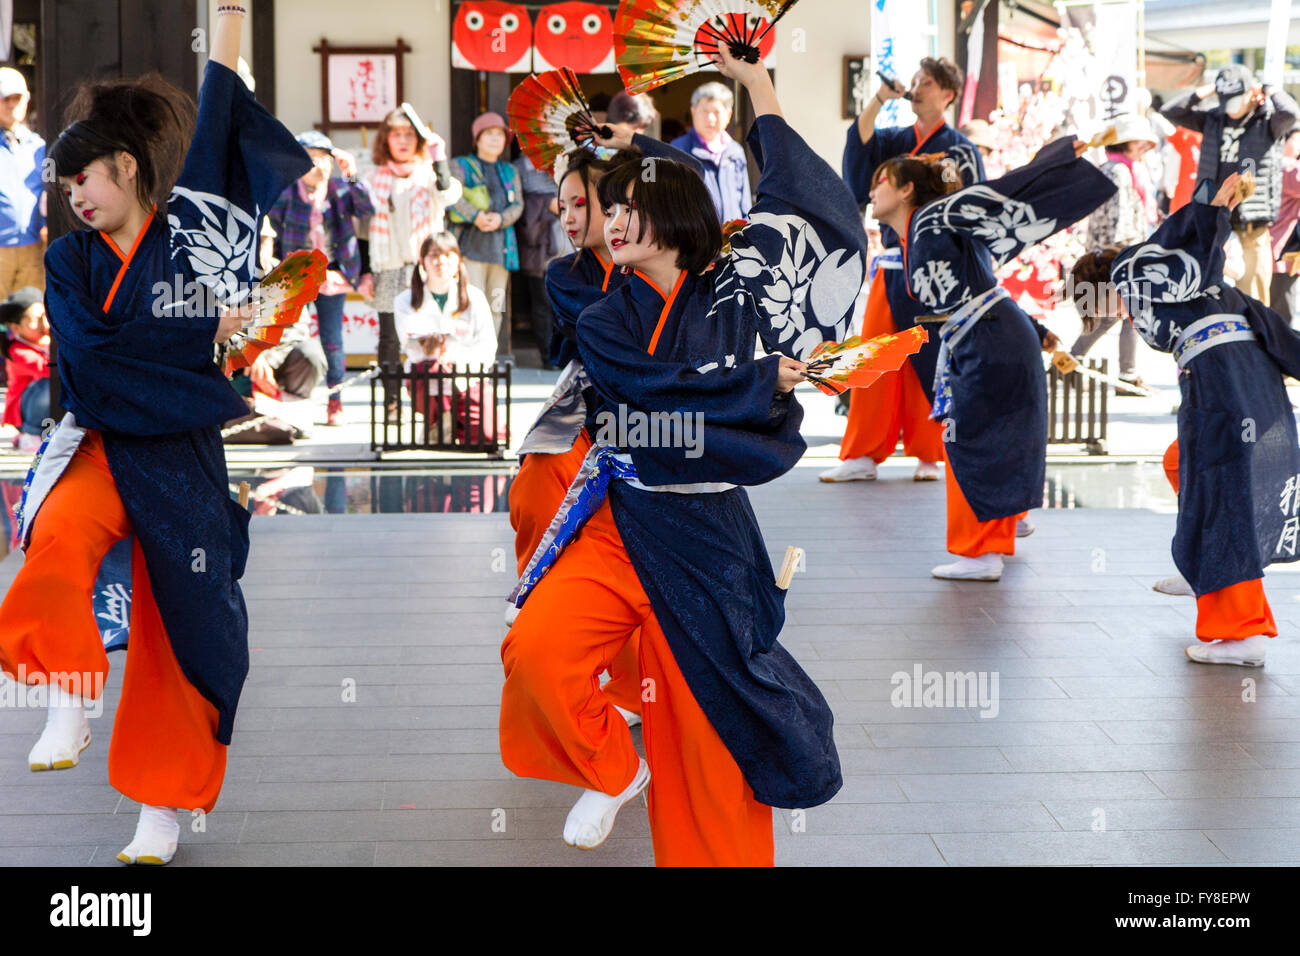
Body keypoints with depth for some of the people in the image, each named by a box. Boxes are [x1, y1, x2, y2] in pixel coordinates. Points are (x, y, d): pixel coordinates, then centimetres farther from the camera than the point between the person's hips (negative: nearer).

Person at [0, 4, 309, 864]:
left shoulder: (188, 228, 1)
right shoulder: (70, 260, 4)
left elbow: (220, 108, 2)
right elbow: (92, 351, -11)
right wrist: (207, 332, -11)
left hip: (182, 455, 0)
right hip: (102, 441, 1)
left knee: (178, 629, 2)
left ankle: (162, 807, 16)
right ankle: (71, 707, -17)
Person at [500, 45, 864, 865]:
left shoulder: (727, 297, 1)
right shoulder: (604, 324, 4)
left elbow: (816, 204, 1)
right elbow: (658, 394, -14)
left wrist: (761, 91, 2)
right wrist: (769, 382, -11)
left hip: (706, 537, -1)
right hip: (619, 524, 1)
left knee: (710, 731, 0)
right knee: (537, 650, -20)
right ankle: (612, 771, 6)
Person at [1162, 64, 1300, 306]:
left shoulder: (1267, 121, -3)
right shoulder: (1213, 120, 9)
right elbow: (1171, 111, 4)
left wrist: (1268, 90, -9)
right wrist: (1204, 92, -2)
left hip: (1252, 229, -4)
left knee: (1252, 301, 0)